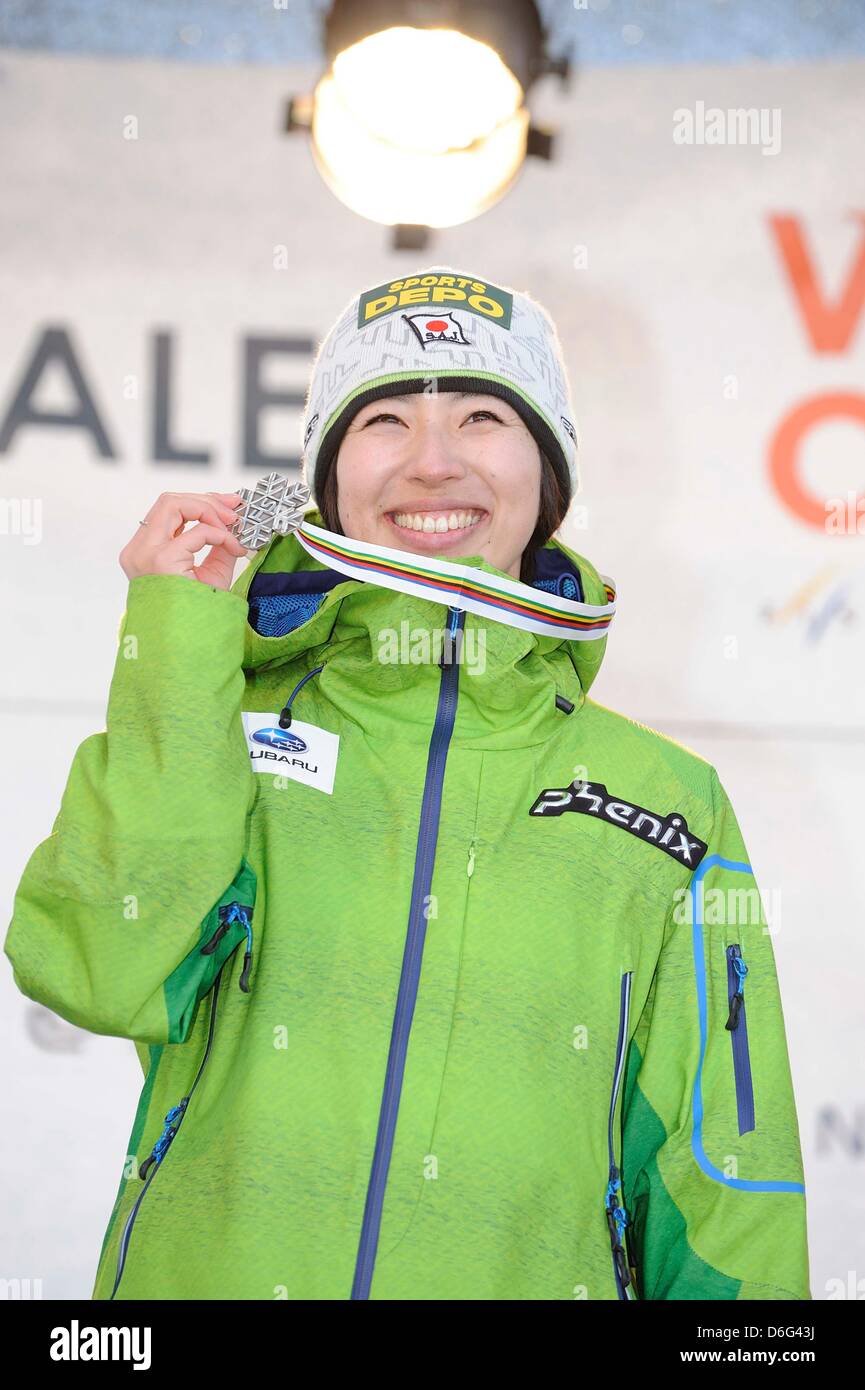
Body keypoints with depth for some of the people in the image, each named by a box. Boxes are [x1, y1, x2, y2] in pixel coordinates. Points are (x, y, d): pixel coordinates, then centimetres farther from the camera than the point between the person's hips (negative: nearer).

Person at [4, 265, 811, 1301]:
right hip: (203, 1271, 0)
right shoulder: (216, 721, 0)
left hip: (533, 1275, 1)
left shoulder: (667, 799, 0)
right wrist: (176, 645, -14)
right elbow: (104, 977, -17)